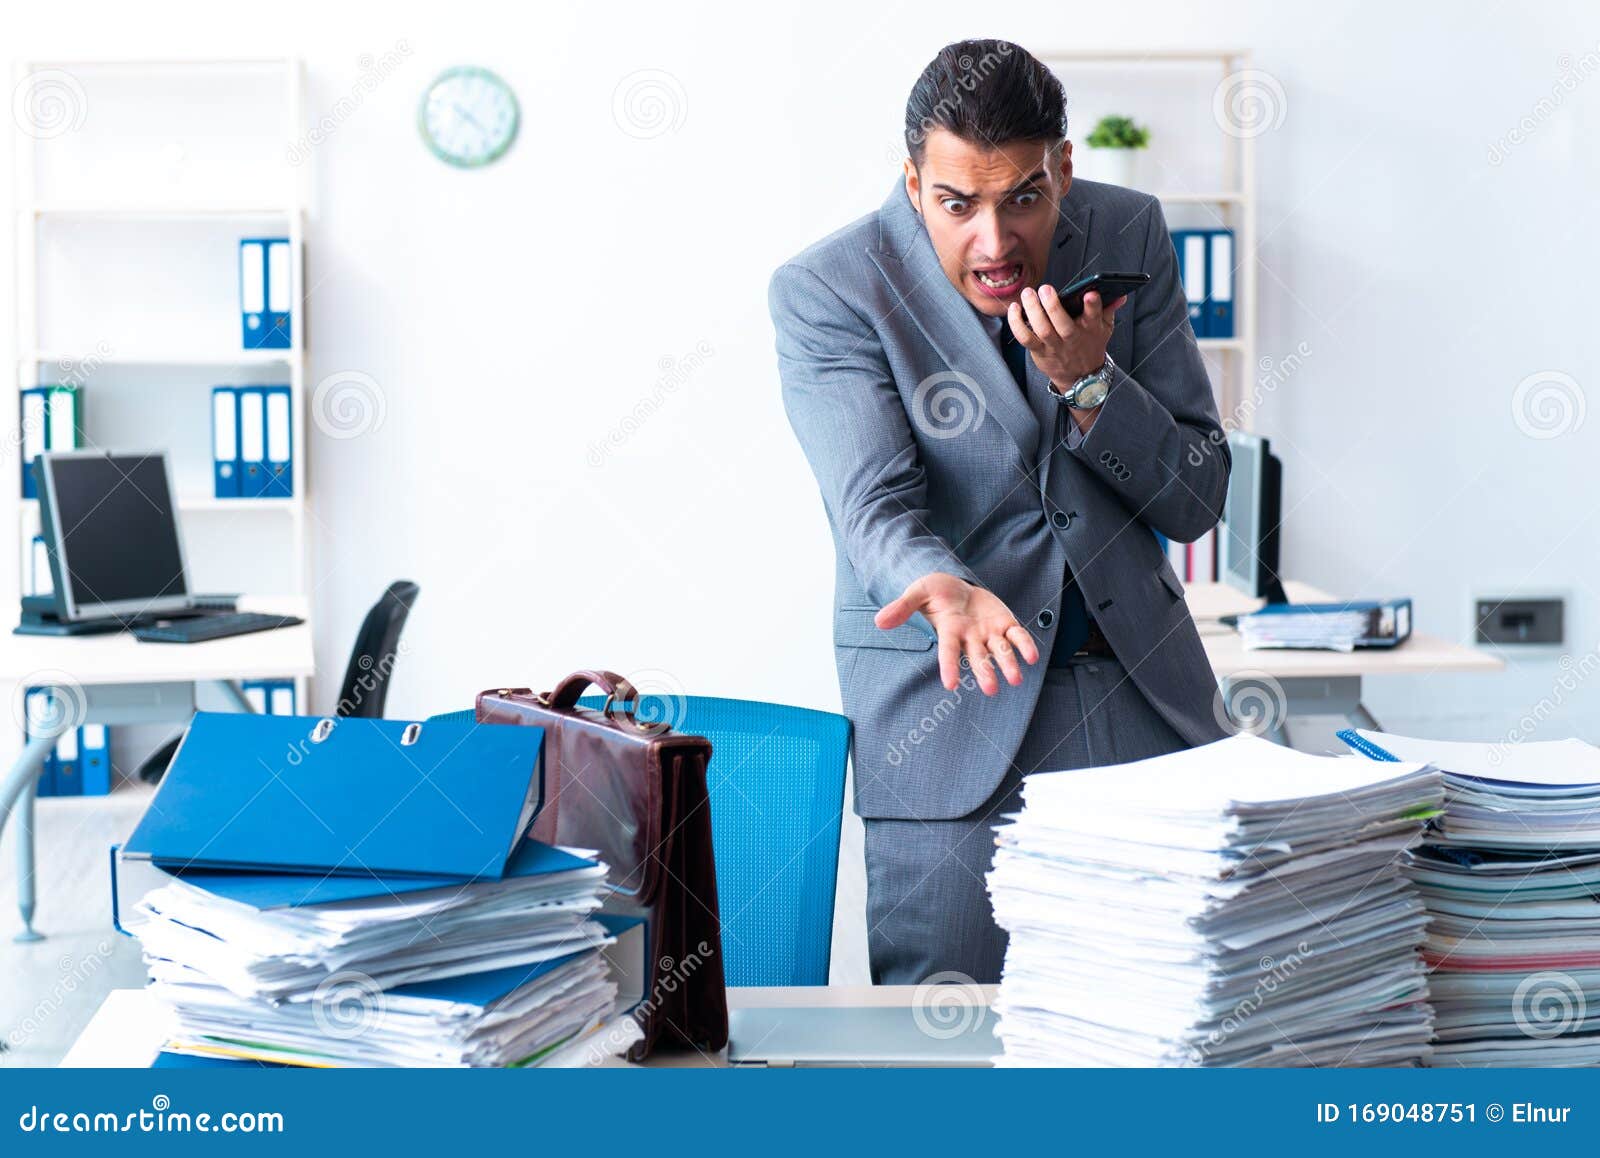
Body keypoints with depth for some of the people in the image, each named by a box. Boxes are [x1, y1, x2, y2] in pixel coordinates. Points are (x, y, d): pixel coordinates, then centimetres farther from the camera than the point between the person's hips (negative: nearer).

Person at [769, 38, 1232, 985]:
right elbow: (875, 507, -21)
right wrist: (946, 588, -43)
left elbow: (1198, 499, -1)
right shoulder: (826, 291, -11)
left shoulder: (1129, 236, -1)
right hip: (951, 715, -3)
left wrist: (1087, 382, -18)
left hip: (1142, 688, 4)